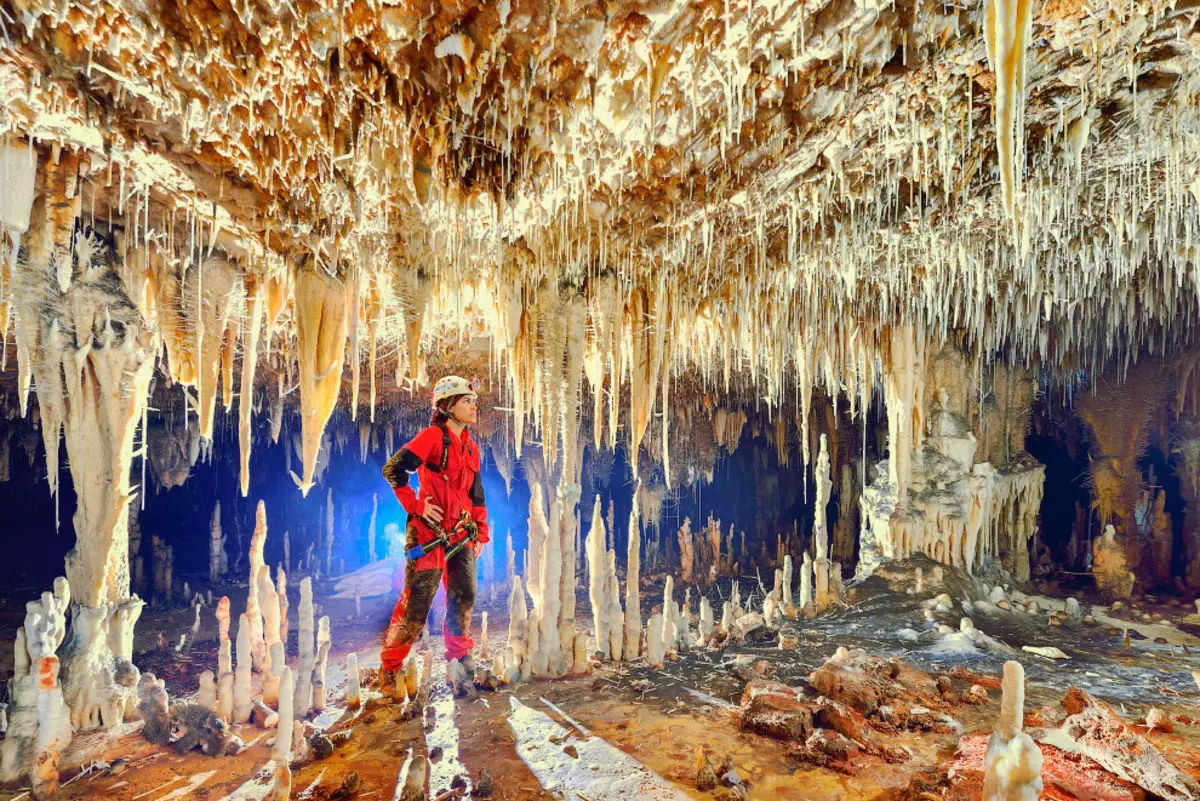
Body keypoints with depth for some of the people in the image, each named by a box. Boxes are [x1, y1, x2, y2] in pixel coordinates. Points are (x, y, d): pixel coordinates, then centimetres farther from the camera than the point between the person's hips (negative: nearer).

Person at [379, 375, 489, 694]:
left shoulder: (471, 447, 13)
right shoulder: (433, 435, -10)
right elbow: (393, 469, -17)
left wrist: (481, 532, 14)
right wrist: (416, 506, -16)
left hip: (461, 533, 7)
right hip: (431, 530, -7)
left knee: (464, 596, 14)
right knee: (416, 601, -1)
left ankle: (459, 654, 33)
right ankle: (389, 668, 16)